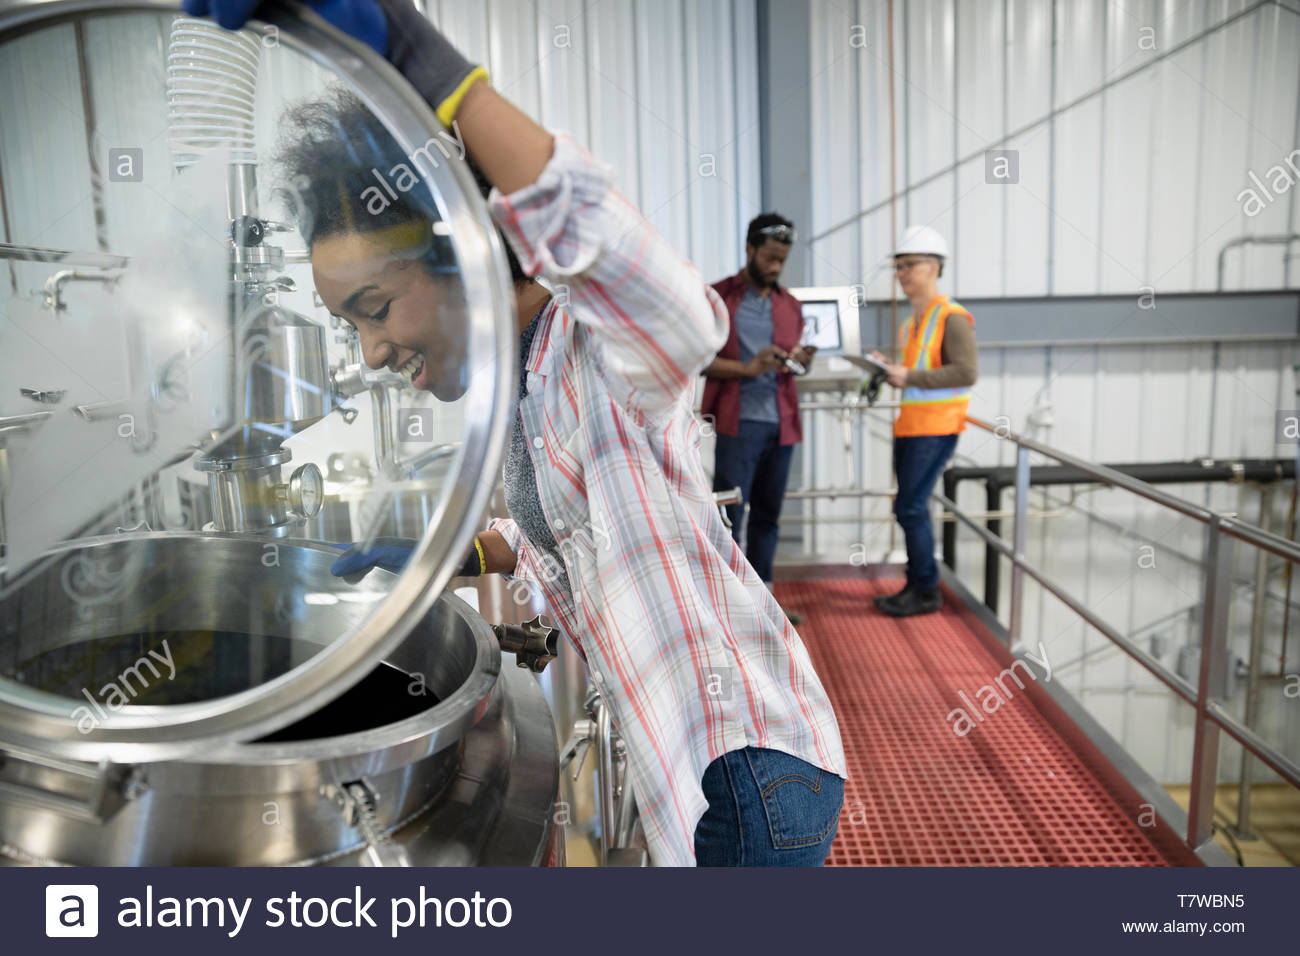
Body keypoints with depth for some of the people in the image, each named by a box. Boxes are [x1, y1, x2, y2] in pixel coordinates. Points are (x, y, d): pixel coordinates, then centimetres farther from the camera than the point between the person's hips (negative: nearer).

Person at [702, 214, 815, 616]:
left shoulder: (790, 305, 16)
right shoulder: (717, 297, 0)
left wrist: (799, 360, 0)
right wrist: (748, 367, -18)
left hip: (781, 423, 5)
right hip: (738, 423, -5)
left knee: (767, 514, 11)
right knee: (729, 514, -4)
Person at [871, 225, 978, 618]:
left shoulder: (952, 318, -11)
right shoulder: (911, 322, 16)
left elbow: (966, 372, -20)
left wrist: (910, 377, -22)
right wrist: (889, 369, 7)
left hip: (935, 428, -9)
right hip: (908, 427, 9)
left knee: (910, 508, -9)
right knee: (912, 508, 13)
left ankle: (927, 591, 3)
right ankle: (916, 586, 23)